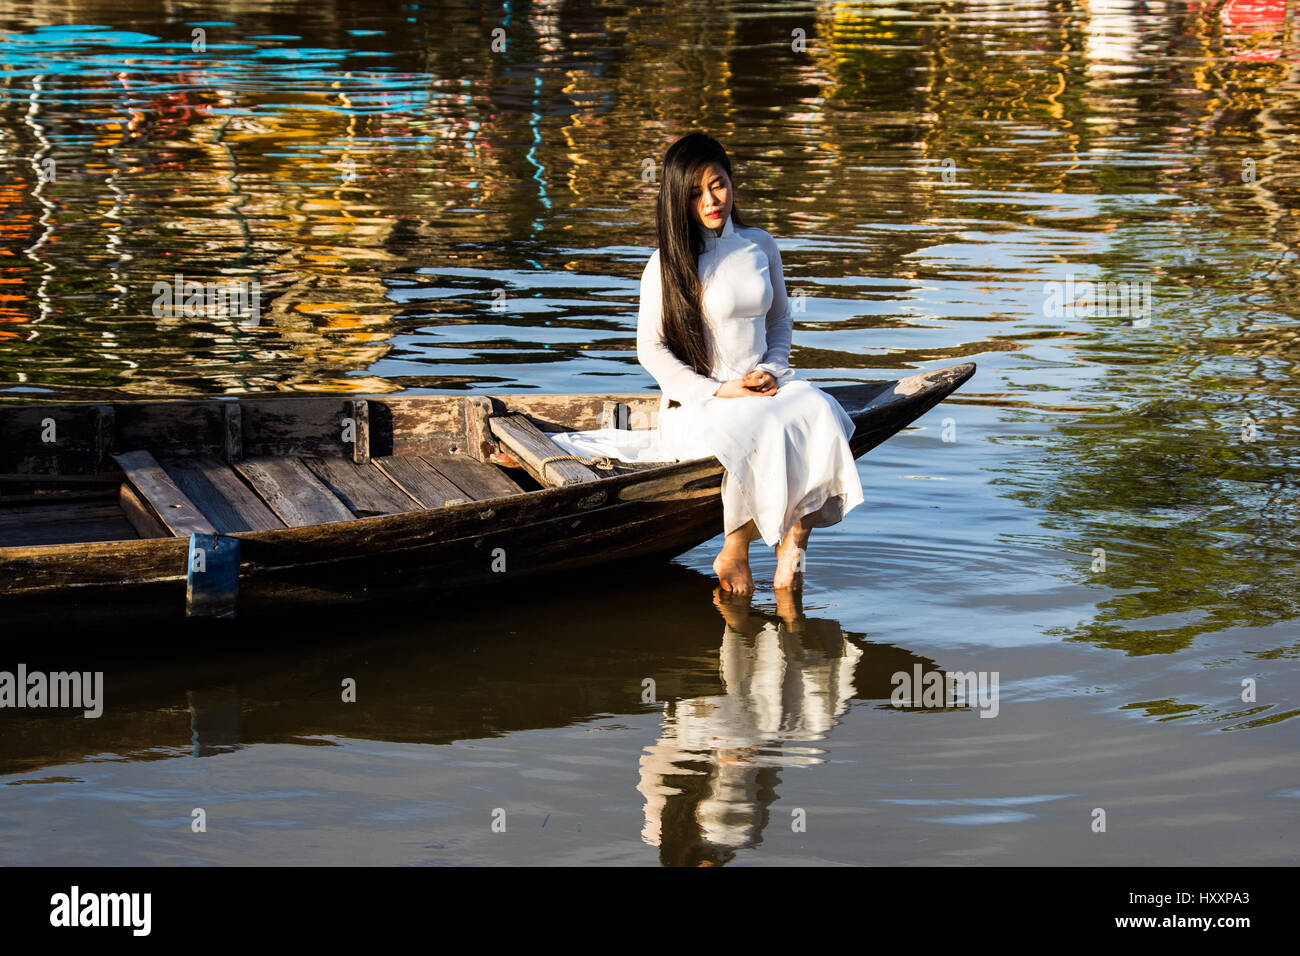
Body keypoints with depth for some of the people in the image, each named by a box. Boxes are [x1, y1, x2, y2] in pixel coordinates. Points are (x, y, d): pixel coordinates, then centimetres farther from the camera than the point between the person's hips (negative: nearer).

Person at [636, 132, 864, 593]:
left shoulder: (760, 246, 10)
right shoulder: (666, 264, -4)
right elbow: (651, 350, -5)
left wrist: (772, 370, -1)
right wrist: (718, 391, -14)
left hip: (763, 386, 4)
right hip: (697, 403, -4)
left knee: (821, 413, -28)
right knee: (764, 432, -36)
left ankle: (793, 543, -23)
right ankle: (735, 554, -18)